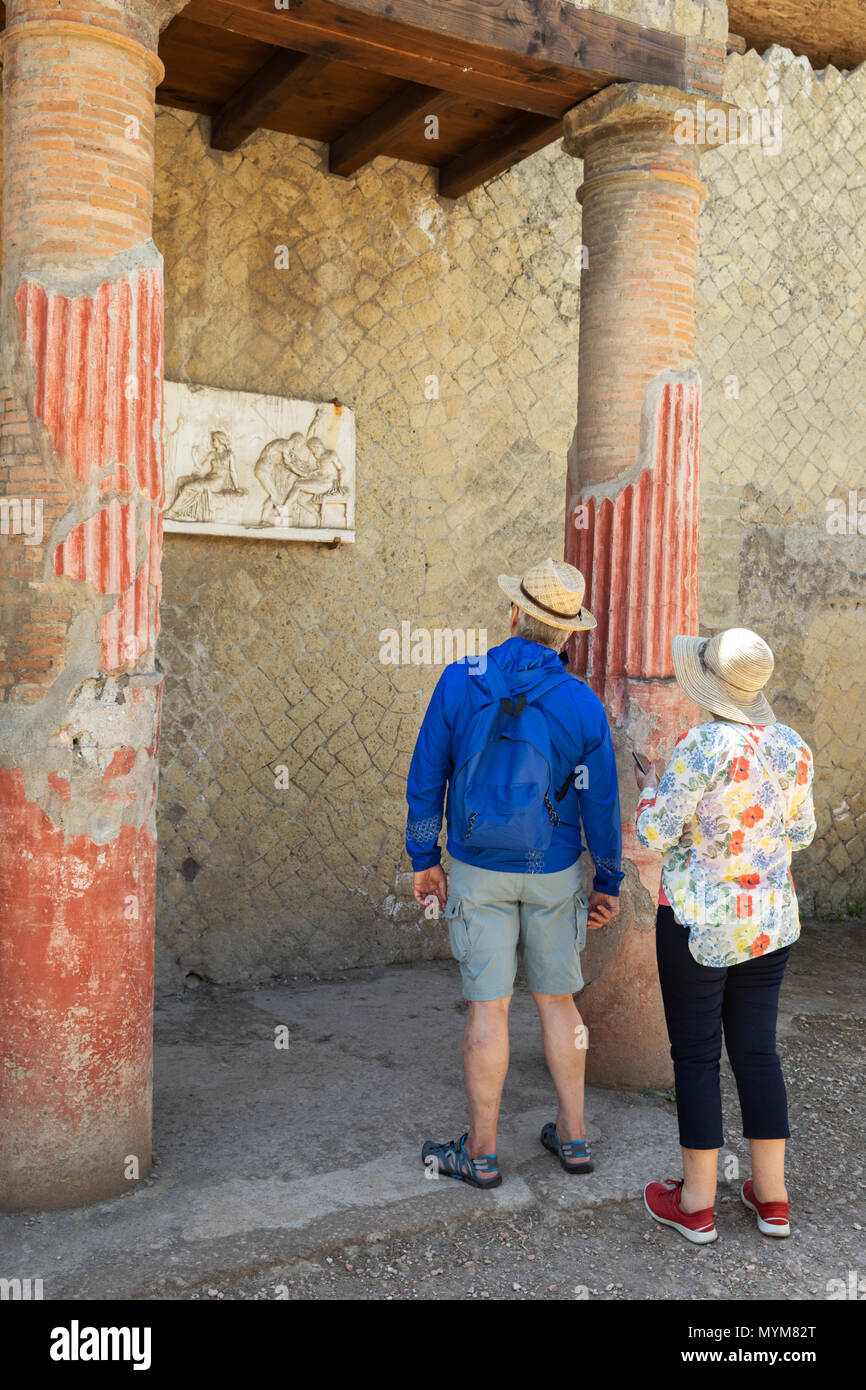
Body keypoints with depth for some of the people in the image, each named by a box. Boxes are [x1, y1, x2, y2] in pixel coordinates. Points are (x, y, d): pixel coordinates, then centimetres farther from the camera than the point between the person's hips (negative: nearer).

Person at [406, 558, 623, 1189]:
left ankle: (481, 1152, 15)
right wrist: (608, 883, 9)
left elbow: (426, 777, -5)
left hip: (479, 871, -1)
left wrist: (424, 859, 6)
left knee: (488, 1007, 4)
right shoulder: (583, 704, -9)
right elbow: (601, 804, -3)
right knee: (558, 1000, 15)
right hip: (554, 873, 1)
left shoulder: (460, 681, -10)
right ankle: (572, 1136, 25)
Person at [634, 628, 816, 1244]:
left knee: (696, 1055, 6)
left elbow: (654, 832, -16)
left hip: (700, 922, -6)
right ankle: (773, 1197, 25)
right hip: (771, 919, 6)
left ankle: (696, 1204, 17)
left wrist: (650, 789, 3)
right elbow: (800, 833, 11)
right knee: (757, 1050, 16)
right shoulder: (792, 747, 0)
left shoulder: (701, 746, -20)